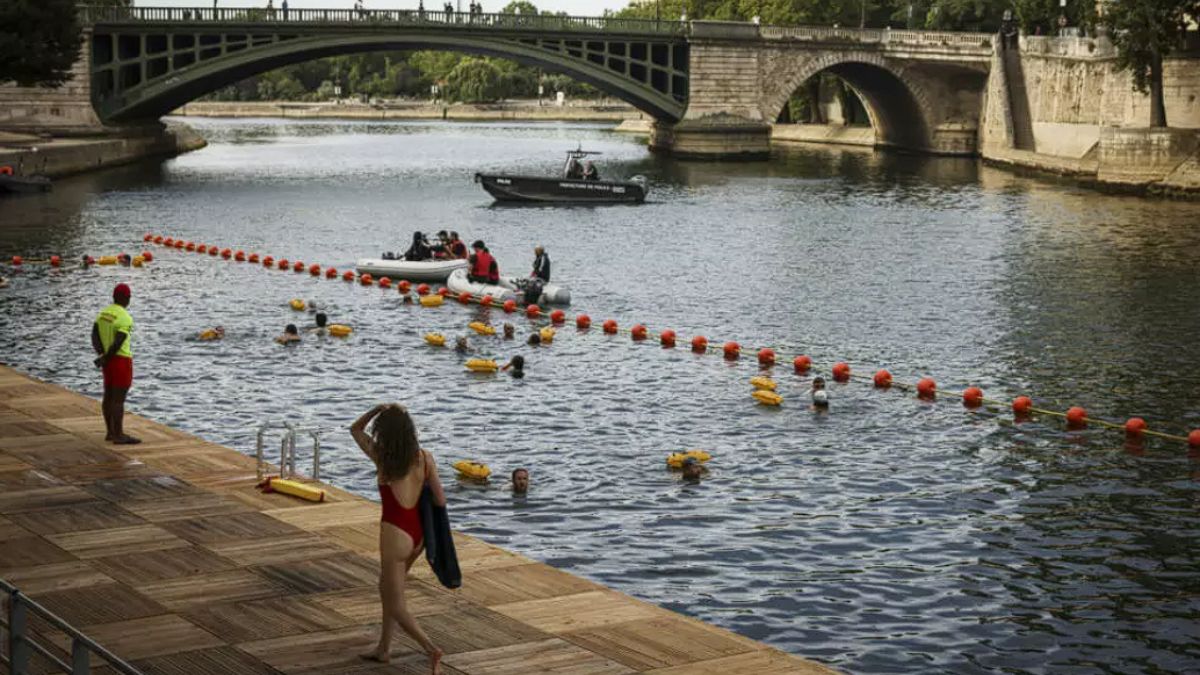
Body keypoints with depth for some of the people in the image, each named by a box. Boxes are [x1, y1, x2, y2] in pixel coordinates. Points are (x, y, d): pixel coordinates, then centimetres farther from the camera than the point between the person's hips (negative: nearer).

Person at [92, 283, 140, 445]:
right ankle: (119, 436, -4)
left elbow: (95, 336, -1)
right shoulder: (125, 319, -18)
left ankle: (110, 432, 19)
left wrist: (102, 355, -12)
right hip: (121, 360, -9)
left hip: (109, 360, 9)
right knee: (119, 399, -6)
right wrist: (105, 359, -10)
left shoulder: (103, 313, 6)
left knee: (109, 396, 13)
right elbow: (117, 344, -22)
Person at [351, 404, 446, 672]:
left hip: (395, 533, -6)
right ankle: (384, 648, 36)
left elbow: (355, 429, 8)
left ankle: (431, 648, -13)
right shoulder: (425, 457, -2)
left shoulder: (381, 456, -10)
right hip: (418, 532, 6)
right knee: (387, 588, 27)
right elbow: (440, 500, -2)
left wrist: (380, 408, -3)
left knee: (396, 605, 4)